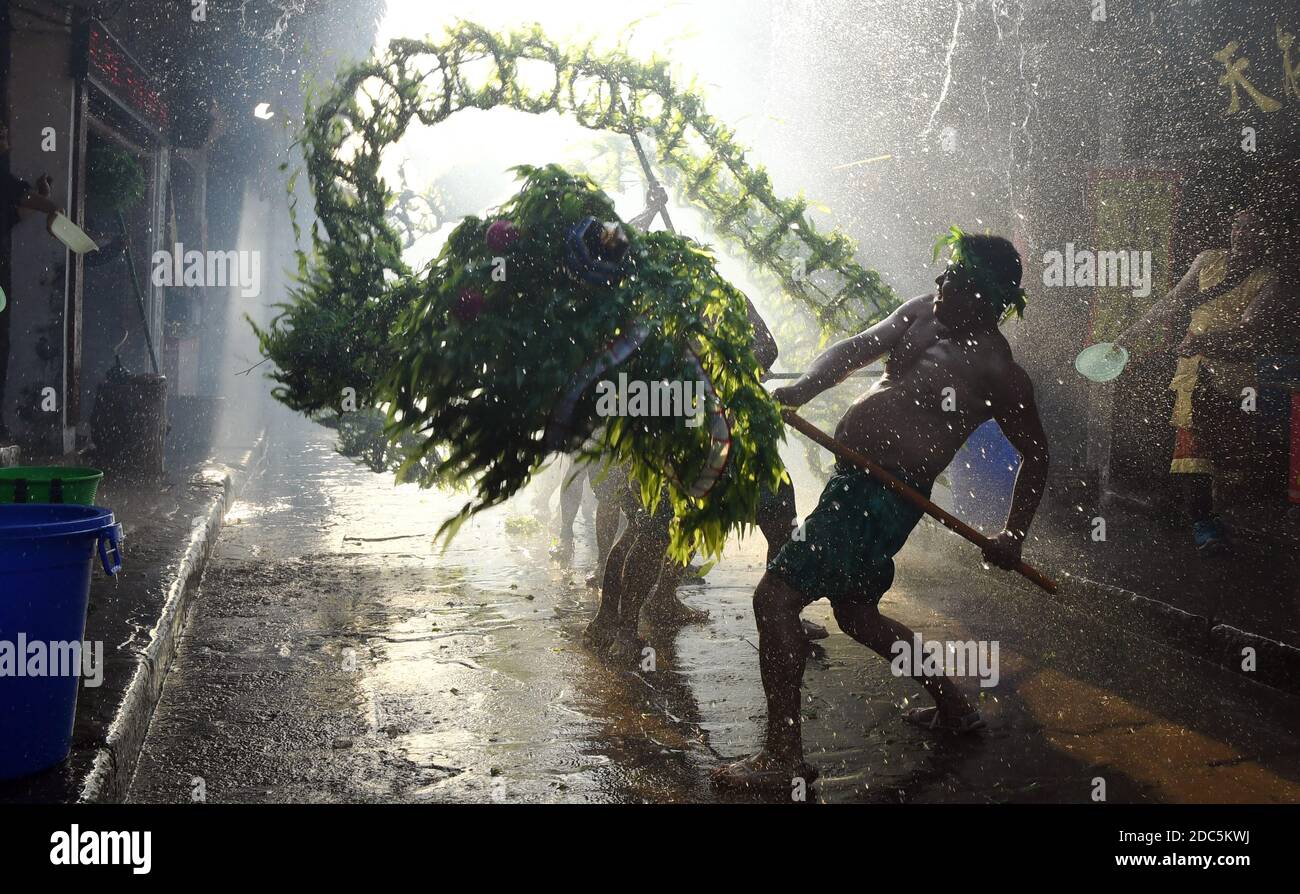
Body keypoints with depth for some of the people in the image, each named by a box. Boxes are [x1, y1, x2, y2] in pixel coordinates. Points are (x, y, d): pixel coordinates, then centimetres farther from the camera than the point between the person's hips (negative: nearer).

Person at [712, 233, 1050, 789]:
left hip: (883, 497, -9)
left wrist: (1013, 535, -1)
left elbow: (1036, 456, 1)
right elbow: (853, 350, 0)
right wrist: (804, 388, -19)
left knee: (775, 597, -14)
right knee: (857, 615, 24)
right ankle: (954, 707, 40)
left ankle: (783, 758, -6)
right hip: (853, 481, 9)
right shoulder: (922, 314, 6)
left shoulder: (999, 374, -11)